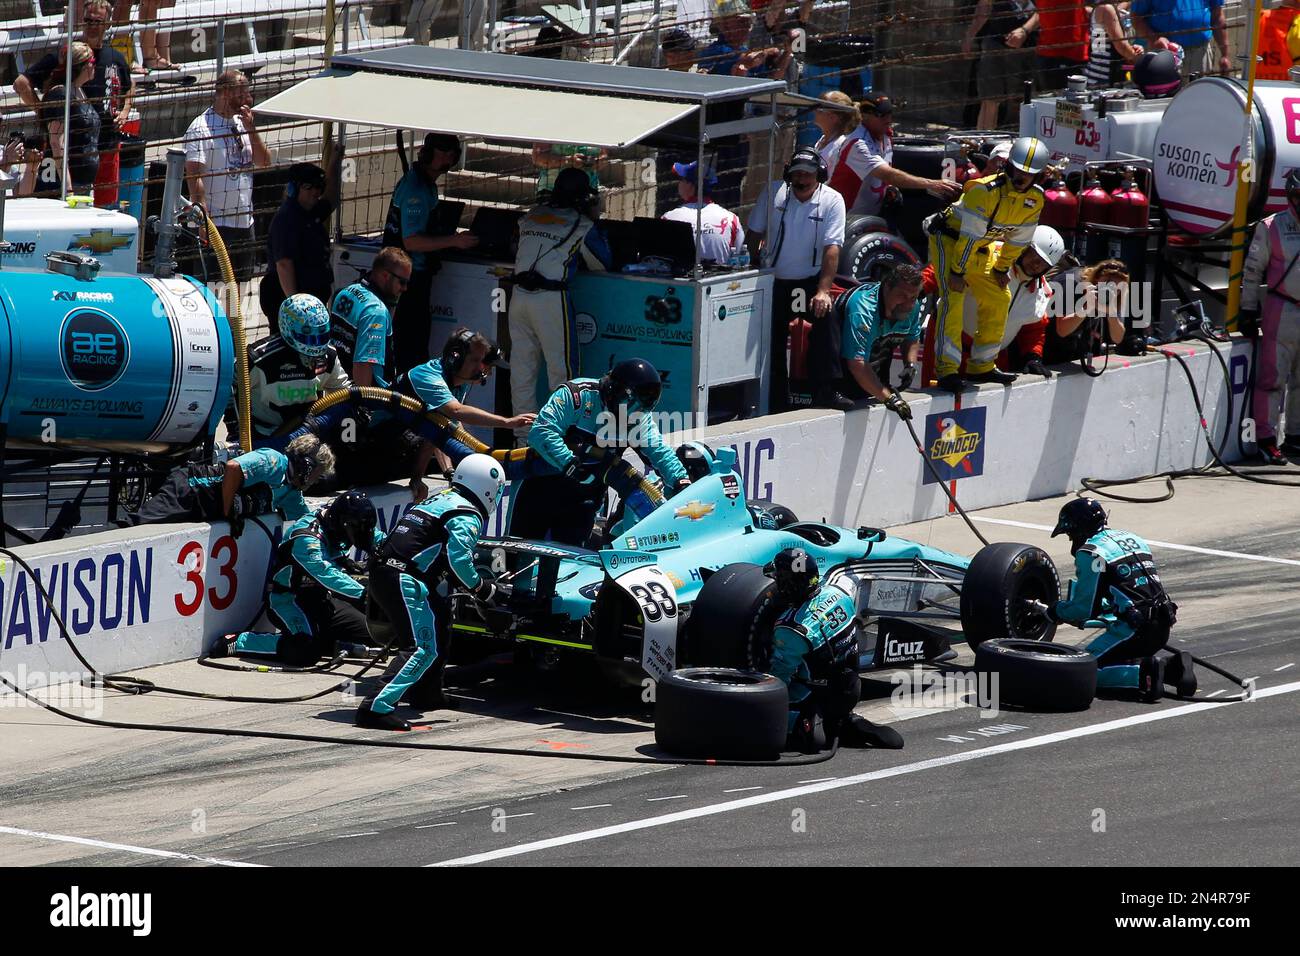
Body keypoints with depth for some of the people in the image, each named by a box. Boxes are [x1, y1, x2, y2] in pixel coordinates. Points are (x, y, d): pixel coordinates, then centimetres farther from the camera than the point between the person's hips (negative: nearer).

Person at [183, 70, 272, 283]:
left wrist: (251, 129, -4)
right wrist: (204, 220, -22)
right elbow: (194, 175, -17)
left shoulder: (241, 122, 12)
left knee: (241, 284, 12)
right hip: (216, 224, -7)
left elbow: (264, 162, 10)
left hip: (245, 222, 7)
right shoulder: (201, 128, -11)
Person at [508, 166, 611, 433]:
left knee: (522, 365, 11)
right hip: (551, 299, -5)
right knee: (561, 369, 3)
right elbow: (602, 264, 10)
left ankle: (523, 429, 16)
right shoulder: (581, 225, 0)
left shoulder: (531, 217, 13)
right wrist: (594, 221, 19)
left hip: (520, 296, 5)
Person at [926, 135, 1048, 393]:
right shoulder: (984, 190, -32)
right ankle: (947, 369, -27)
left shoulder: (1035, 198, -9)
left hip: (979, 246, 8)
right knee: (954, 297, -22)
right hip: (949, 238, -8)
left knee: (999, 298, 8)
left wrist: (1002, 268, 9)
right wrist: (957, 271, -27)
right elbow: (969, 234, -30)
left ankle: (981, 367, 19)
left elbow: (1019, 237, 4)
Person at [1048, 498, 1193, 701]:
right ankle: (1173, 667, 5)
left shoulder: (1090, 552, -6)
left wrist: (1057, 611, 14)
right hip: (1162, 627, 8)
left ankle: (1144, 674, -21)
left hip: (1133, 630, -8)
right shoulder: (1132, 539, 21)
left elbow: (1085, 607, -6)